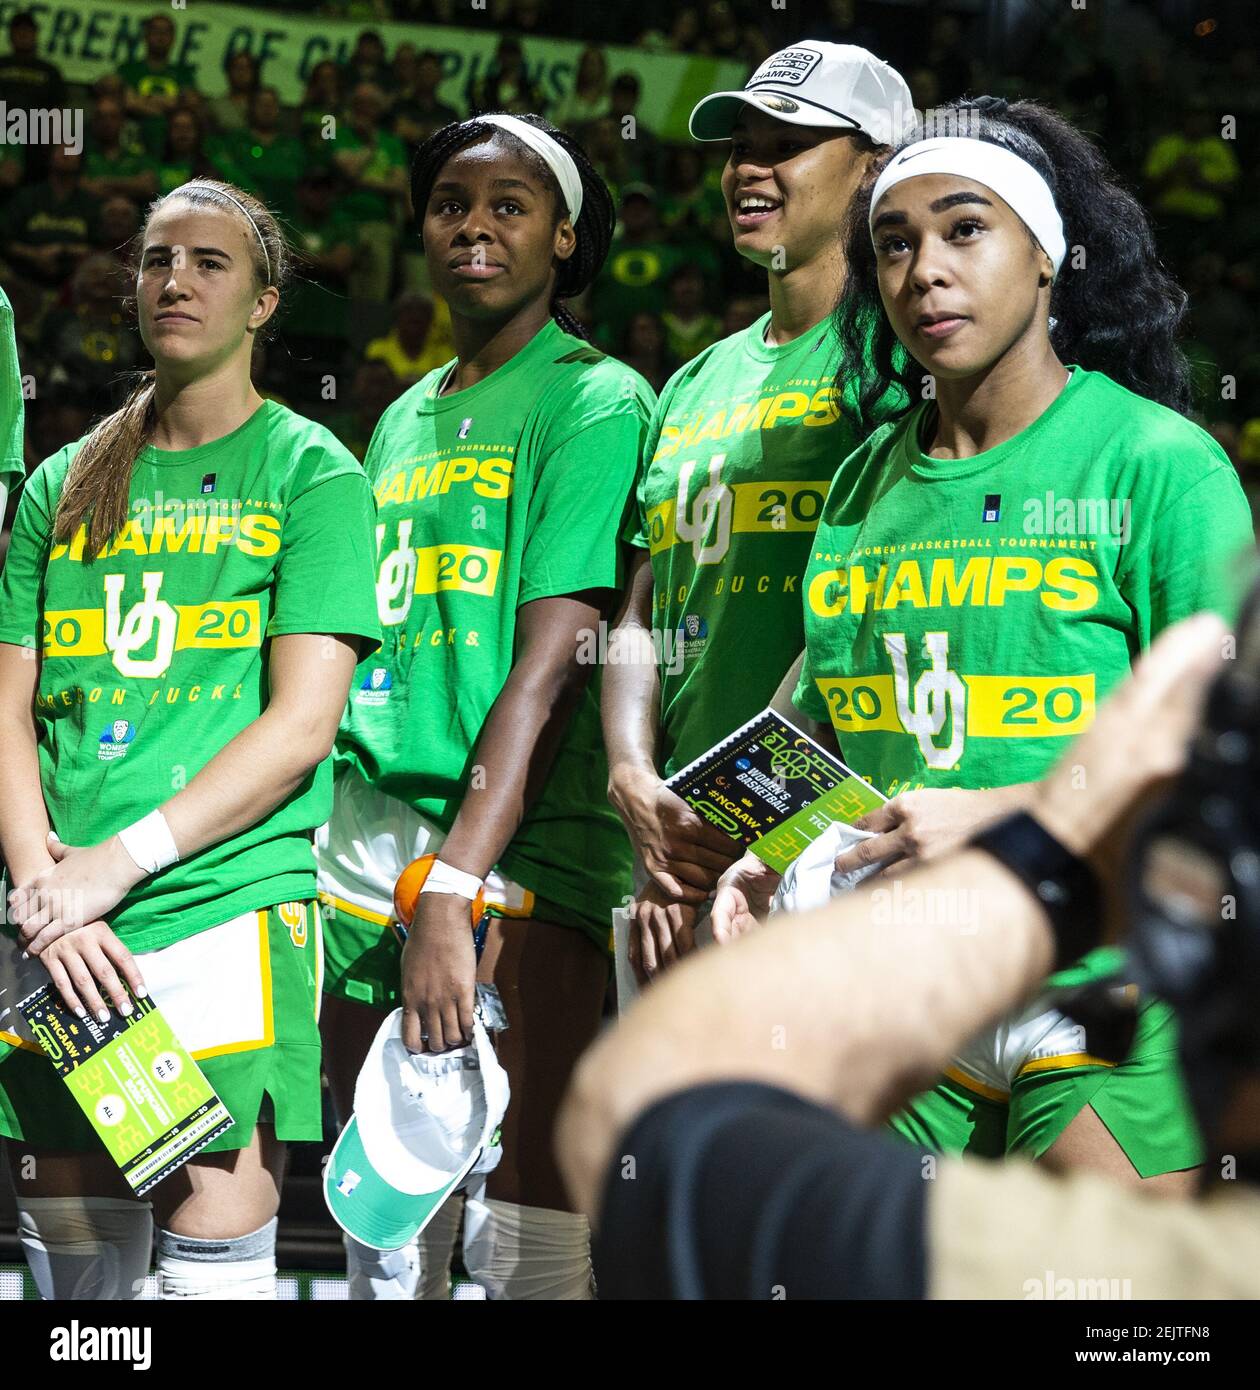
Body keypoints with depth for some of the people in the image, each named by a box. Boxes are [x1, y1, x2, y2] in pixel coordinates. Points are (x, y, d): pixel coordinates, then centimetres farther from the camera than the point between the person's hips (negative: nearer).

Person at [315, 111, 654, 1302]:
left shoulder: (596, 400, -3)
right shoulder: (404, 421, 19)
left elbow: (553, 667, -14)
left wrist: (452, 890, -22)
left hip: (525, 844, -7)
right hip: (368, 839, 7)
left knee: (523, 1246, -10)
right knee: (382, 1245, 11)